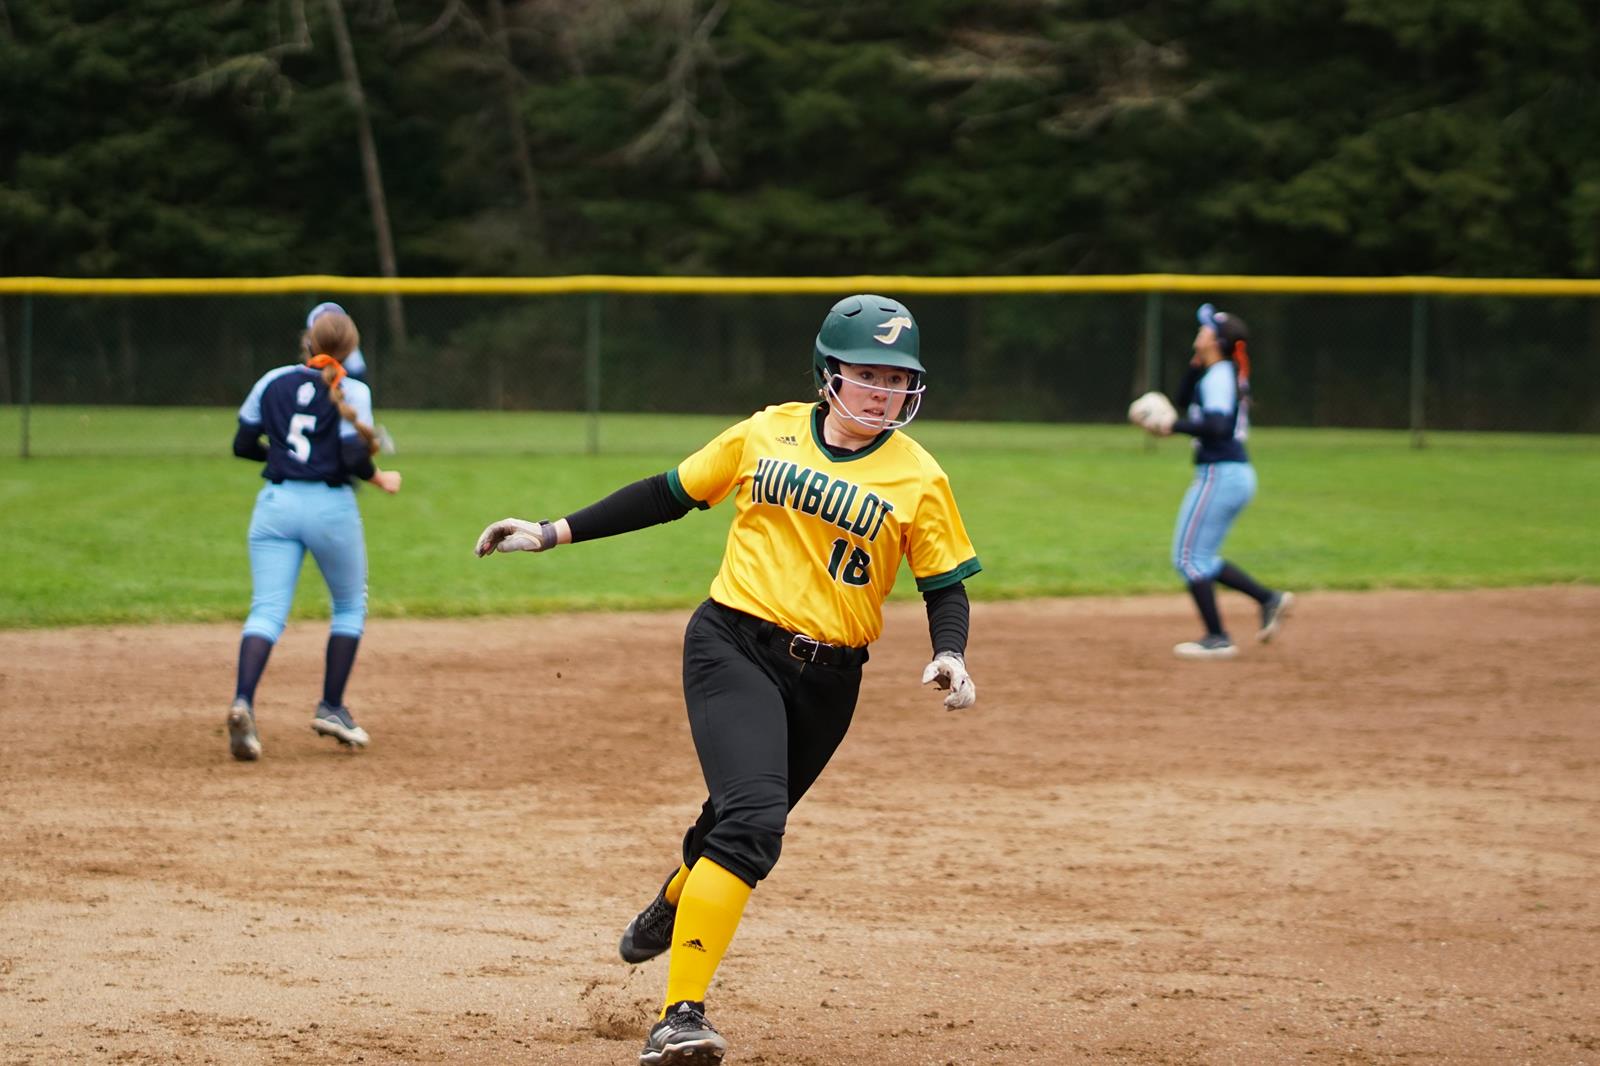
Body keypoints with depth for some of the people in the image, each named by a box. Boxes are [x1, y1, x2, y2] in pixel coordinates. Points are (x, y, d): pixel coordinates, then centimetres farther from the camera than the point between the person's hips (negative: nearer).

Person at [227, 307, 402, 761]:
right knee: (350, 605, 18)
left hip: (276, 503, 3)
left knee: (267, 610, -3)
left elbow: (243, 445, 8)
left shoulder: (273, 382, 5)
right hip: (330, 506, -3)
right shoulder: (350, 391, -6)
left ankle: (243, 702, -26)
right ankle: (332, 708, 14)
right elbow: (354, 457, -15)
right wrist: (381, 479, 3)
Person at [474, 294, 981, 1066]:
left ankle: (673, 906, 53)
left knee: (743, 824, 15)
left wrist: (949, 655, -17)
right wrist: (553, 534, 9)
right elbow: (669, 495, 10)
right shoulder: (766, 434, 2)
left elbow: (946, 587, 4)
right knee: (753, 817, -22)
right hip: (733, 646, -2)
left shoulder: (920, 481, 0)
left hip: (826, 681, 2)